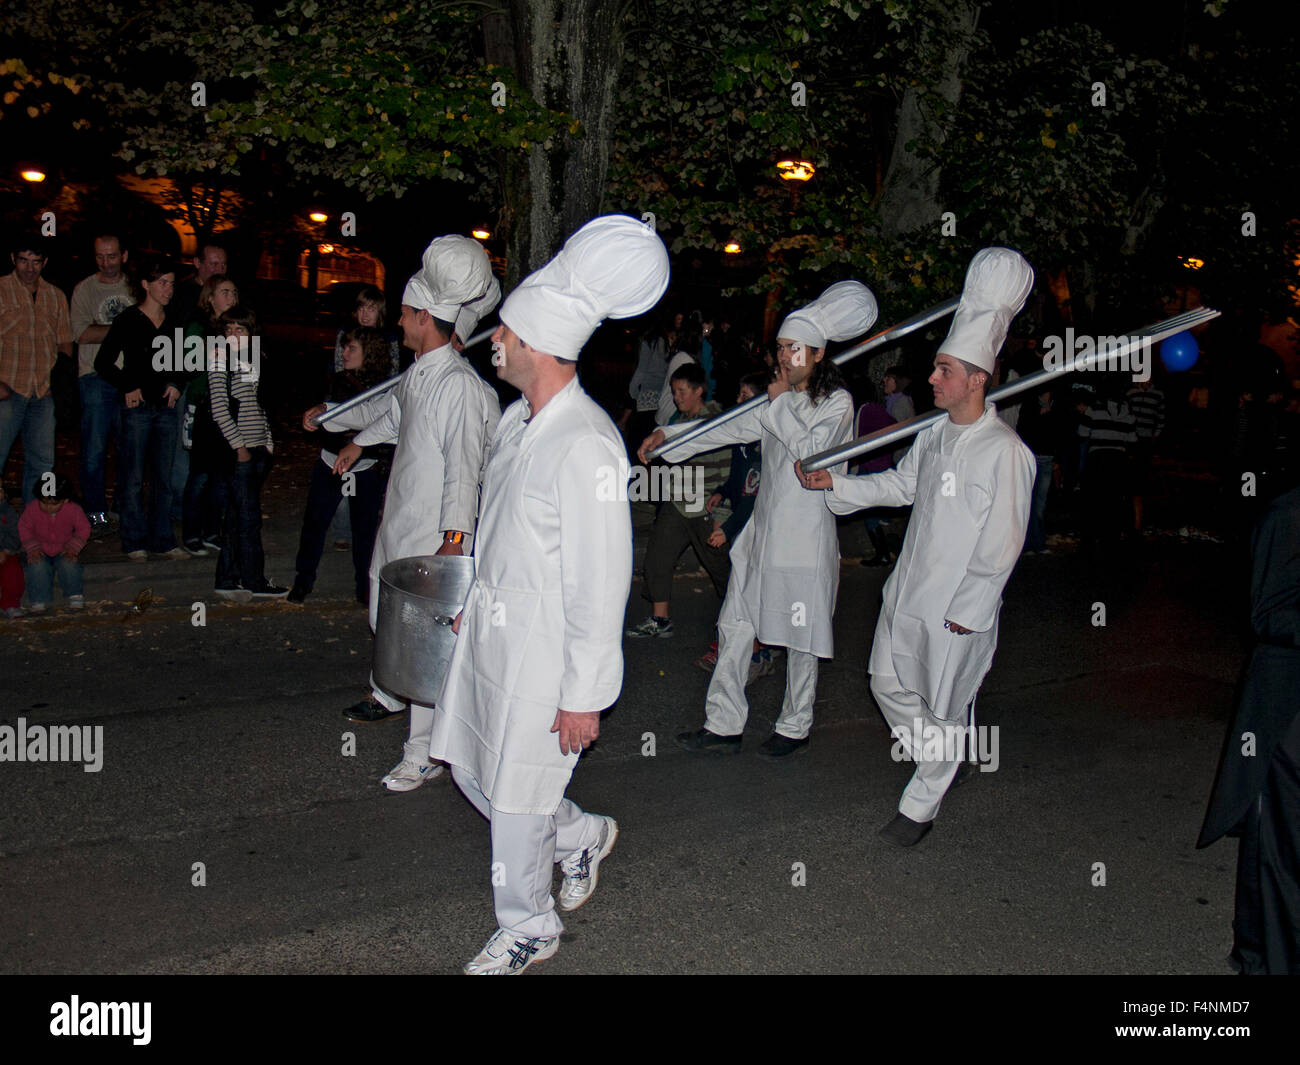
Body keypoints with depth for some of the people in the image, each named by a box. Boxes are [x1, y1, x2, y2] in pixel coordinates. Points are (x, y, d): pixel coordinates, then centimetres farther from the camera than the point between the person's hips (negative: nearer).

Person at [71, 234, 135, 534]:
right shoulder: (84, 289, 6)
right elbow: (82, 333, -5)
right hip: (96, 377, -2)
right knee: (94, 450, -3)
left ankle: (125, 506, 17)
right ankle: (96, 513, 6)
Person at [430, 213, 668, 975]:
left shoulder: (587, 447, -26)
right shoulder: (519, 418, 3)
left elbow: (600, 583, -24)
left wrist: (584, 696, -20)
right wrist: (474, 597, 25)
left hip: (541, 648, -9)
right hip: (490, 627, 9)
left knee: (516, 801, 7)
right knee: (472, 769, 21)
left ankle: (529, 931, 33)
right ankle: (581, 835, 44)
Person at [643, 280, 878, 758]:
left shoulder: (837, 402, -7)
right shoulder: (776, 404, 12)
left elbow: (811, 449, -22)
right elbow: (727, 428, 12)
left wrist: (780, 402, -13)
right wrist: (669, 436, 3)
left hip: (806, 538, -6)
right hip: (763, 530, 7)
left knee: (799, 637, 6)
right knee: (735, 627, 7)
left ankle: (795, 727, 24)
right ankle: (724, 726, 17)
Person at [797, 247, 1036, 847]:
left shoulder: (1006, 452, -19)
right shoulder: (935, 434, 5)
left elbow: (1002, 544, -18)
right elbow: (902, 484, 20)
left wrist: (966, 610, -17)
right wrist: (835, 483, 13)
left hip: (959, 607, -8)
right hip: (909, 591, 8)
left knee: (943, 707, 7)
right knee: (890, 683, 17)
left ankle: (921, 806, 25)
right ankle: (935, 759, 42)